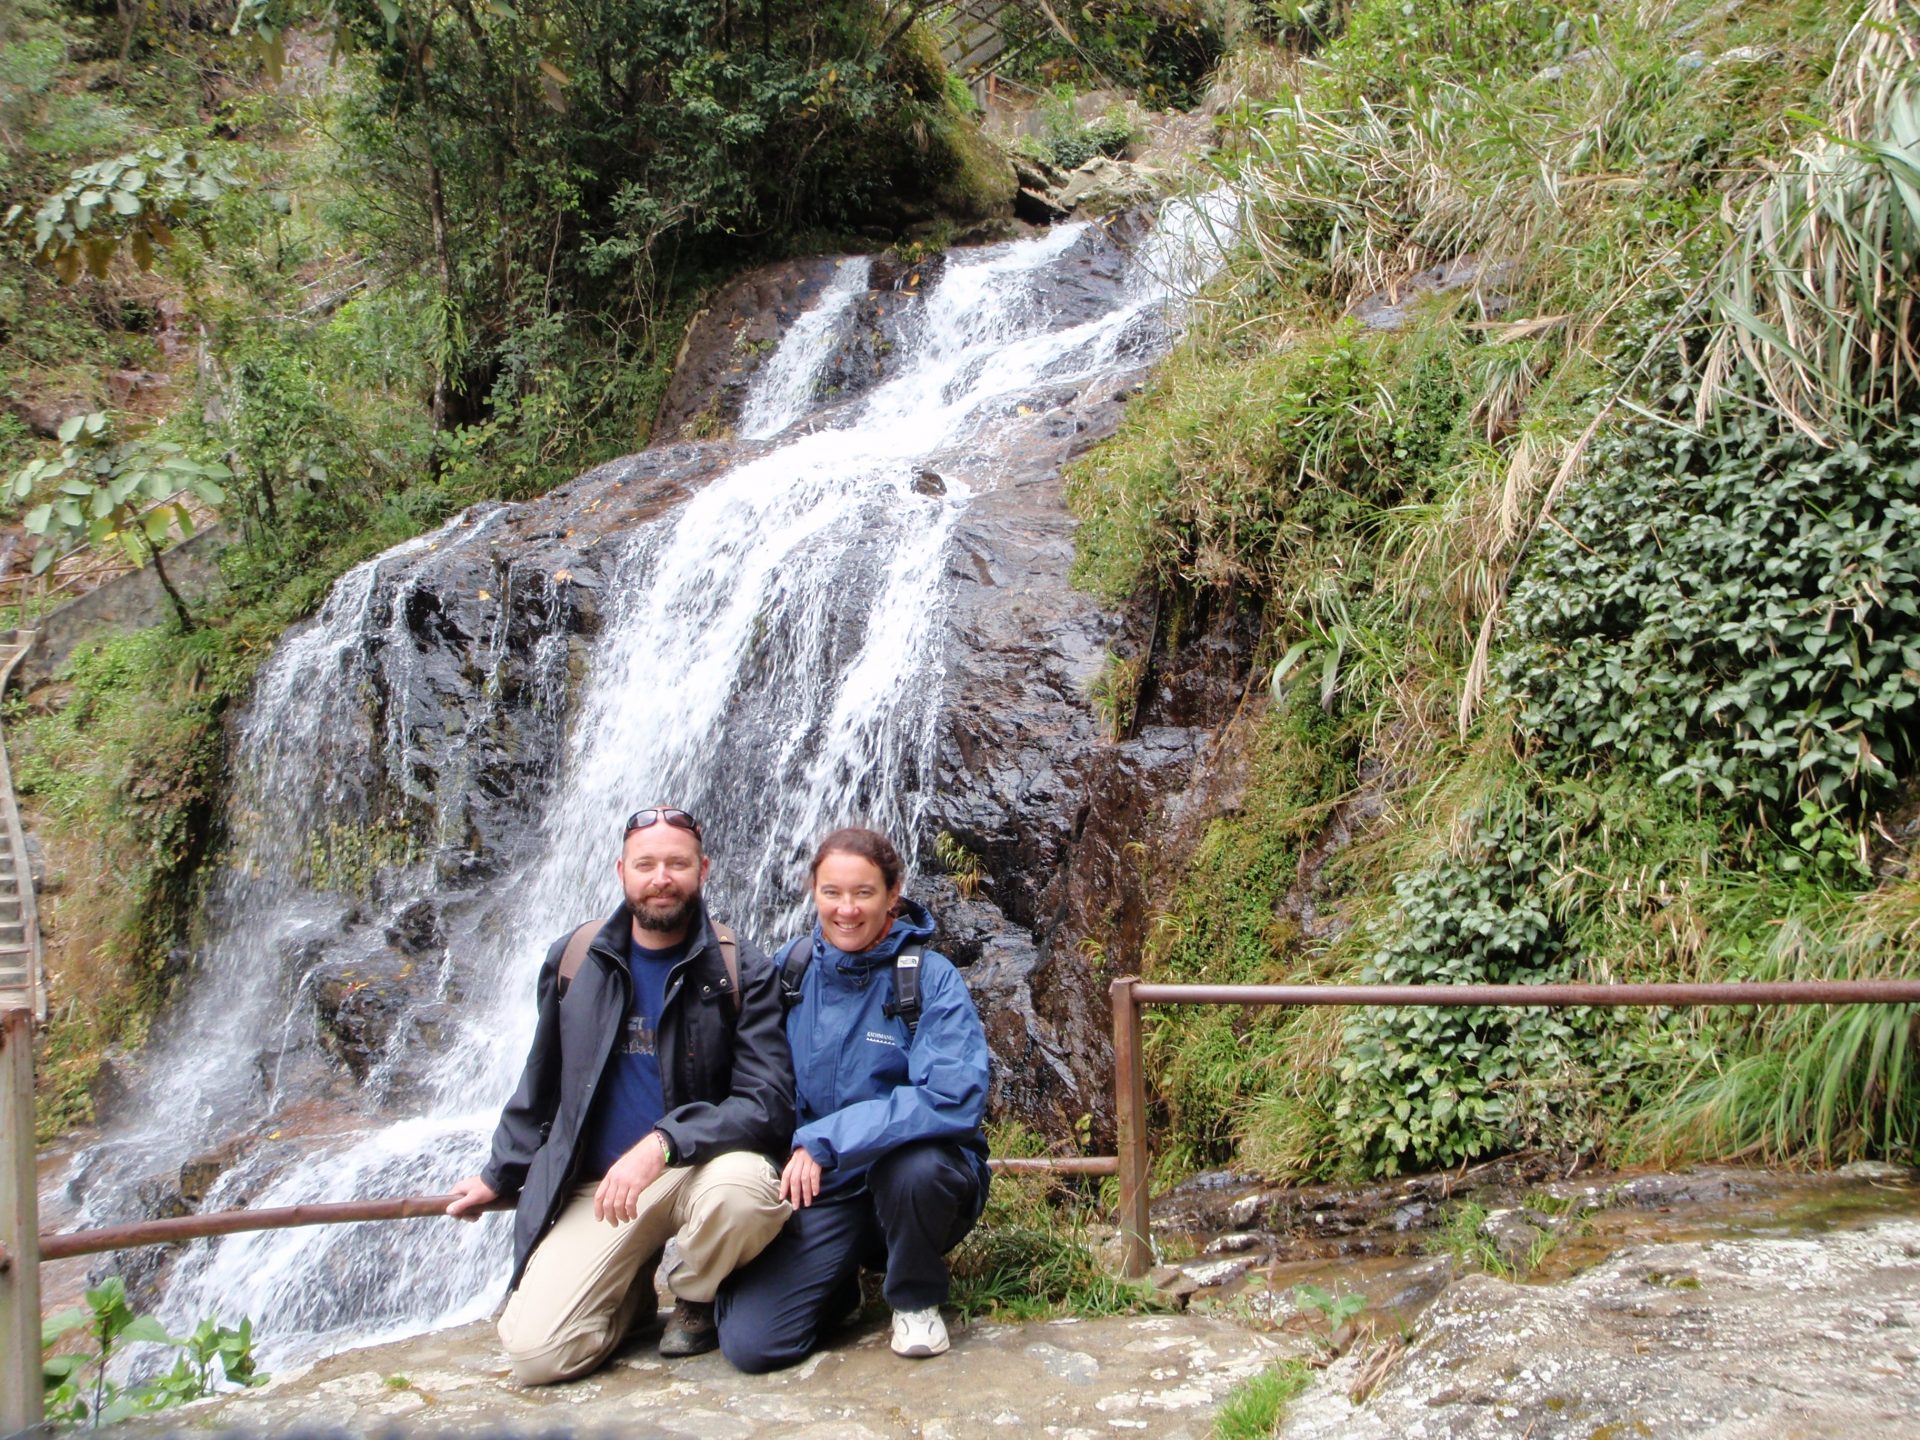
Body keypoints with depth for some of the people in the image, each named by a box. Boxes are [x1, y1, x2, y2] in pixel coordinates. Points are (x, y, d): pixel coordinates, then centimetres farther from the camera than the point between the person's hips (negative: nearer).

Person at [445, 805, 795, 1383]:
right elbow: (542, 1087, 22)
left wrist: (663, 1145, -28)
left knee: (744, 1185, -38)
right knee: (534, 1352, -18)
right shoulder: (574, 961, 7)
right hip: (595, 1184, 2)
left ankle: (694, 1297, -3)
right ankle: (633, 1288, 16)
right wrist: (497, 1177, 26)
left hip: (702, 1166, -2)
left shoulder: (743, 972, -4)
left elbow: (769, 1102, -14)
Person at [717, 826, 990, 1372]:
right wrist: (790, 1161, -6)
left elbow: (954, 1099, -23)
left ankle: (916, 1300, -5)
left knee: (916, 1165, -38)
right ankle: (840, 1282, 17)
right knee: (750, 1344, -18)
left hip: (913, 1179, -2)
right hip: (818, 1189, 2)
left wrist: (825, 1140, -26)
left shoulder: (931, 977, -11)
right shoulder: (788, 971, 0)